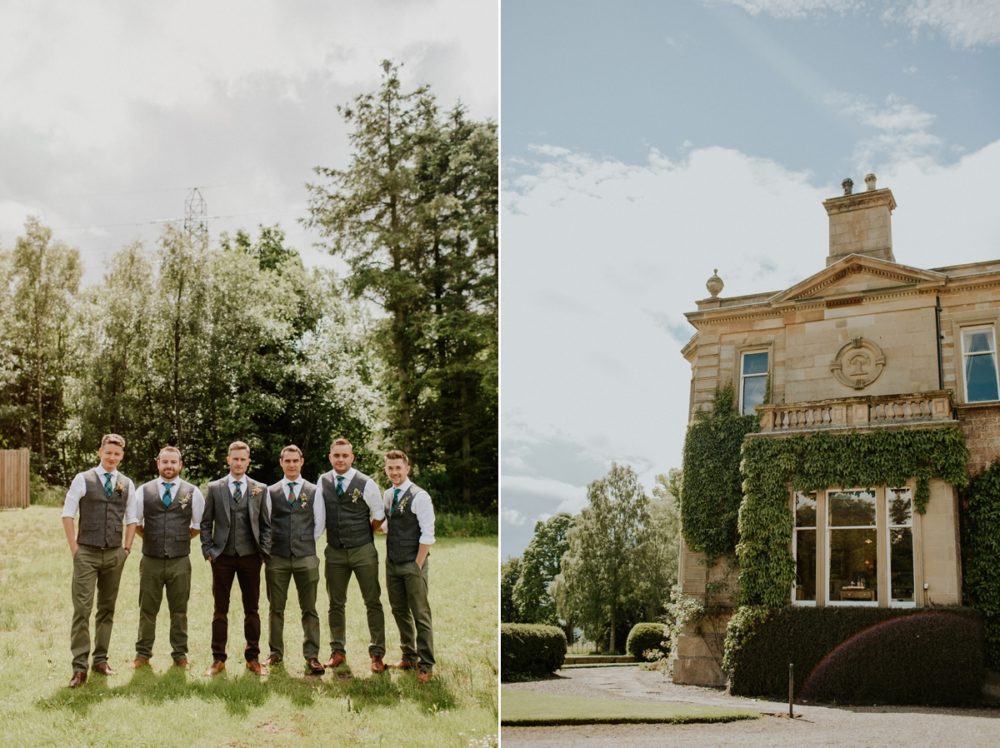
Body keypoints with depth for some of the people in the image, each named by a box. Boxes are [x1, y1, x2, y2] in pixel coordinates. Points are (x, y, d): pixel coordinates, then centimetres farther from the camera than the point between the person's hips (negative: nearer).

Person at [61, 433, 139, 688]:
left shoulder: (127, 484, 7)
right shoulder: (83, 479, -2)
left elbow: (131, 519, 14)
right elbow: (68, 514, 0)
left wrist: (127, 548, 7)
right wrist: (74, 547, -4)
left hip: (114, 555, 3)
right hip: (86, 553, -3)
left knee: (107, 609, 9)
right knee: (82, 609, -7)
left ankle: (100, 659, 19)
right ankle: (79, 667, -5)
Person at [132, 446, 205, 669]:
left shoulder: (192, 492, 2)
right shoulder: (143, 491, 3)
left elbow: (199, 524, 13)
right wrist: (152, 539, 11)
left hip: (180, 561, 0)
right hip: (151, 561, 0)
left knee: (179, 611, 8)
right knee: (147, 609, 7)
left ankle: (179, 654, 18)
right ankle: (143, 653, 18)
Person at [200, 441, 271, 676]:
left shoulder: (260, 489, 5)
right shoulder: (214, 488, 4)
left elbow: (265, 524, 9)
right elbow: (206, 523, 7)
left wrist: (264, 551, 0)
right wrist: (208, 550, -1)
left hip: (250, 556, 1)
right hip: (222, 557, 0)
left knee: (252, 610, 6)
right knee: (220, 610, 4)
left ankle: (253, 658, 15)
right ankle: (218, 659, 12)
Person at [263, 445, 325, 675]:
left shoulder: (313, 491, 4)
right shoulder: (271, 492, 5)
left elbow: (319, 524, 9)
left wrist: (305, 543, 8)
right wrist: (271, 545, 5)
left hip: (306, 558, -1)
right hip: (277, 558, 1)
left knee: (309, 609, 1)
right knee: (276, 608, 8)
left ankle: (312, 656, 4)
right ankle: (276, 652, 19)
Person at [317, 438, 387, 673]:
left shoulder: (366, 483, -8)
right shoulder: (322, 482, 1)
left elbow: (379, 515, 1)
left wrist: (363, 534, 8)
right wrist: (333, 532, 8)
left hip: (363, 550, -3)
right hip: (335, 552, 3)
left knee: (373, 602, 1)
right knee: (336, 603, 11)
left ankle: (377, 654, 7)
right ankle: (337, 651, 21)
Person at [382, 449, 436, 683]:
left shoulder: (419, 496, -13)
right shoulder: (387, 495, 8)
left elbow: (427, 535, -14)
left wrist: (417, 565, -14)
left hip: (413, 564, -7)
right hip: (392, 564, 7)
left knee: (420, 615, -1)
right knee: (399, 611, 15)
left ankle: (426, 665, 7)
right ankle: (409, 656, 29)